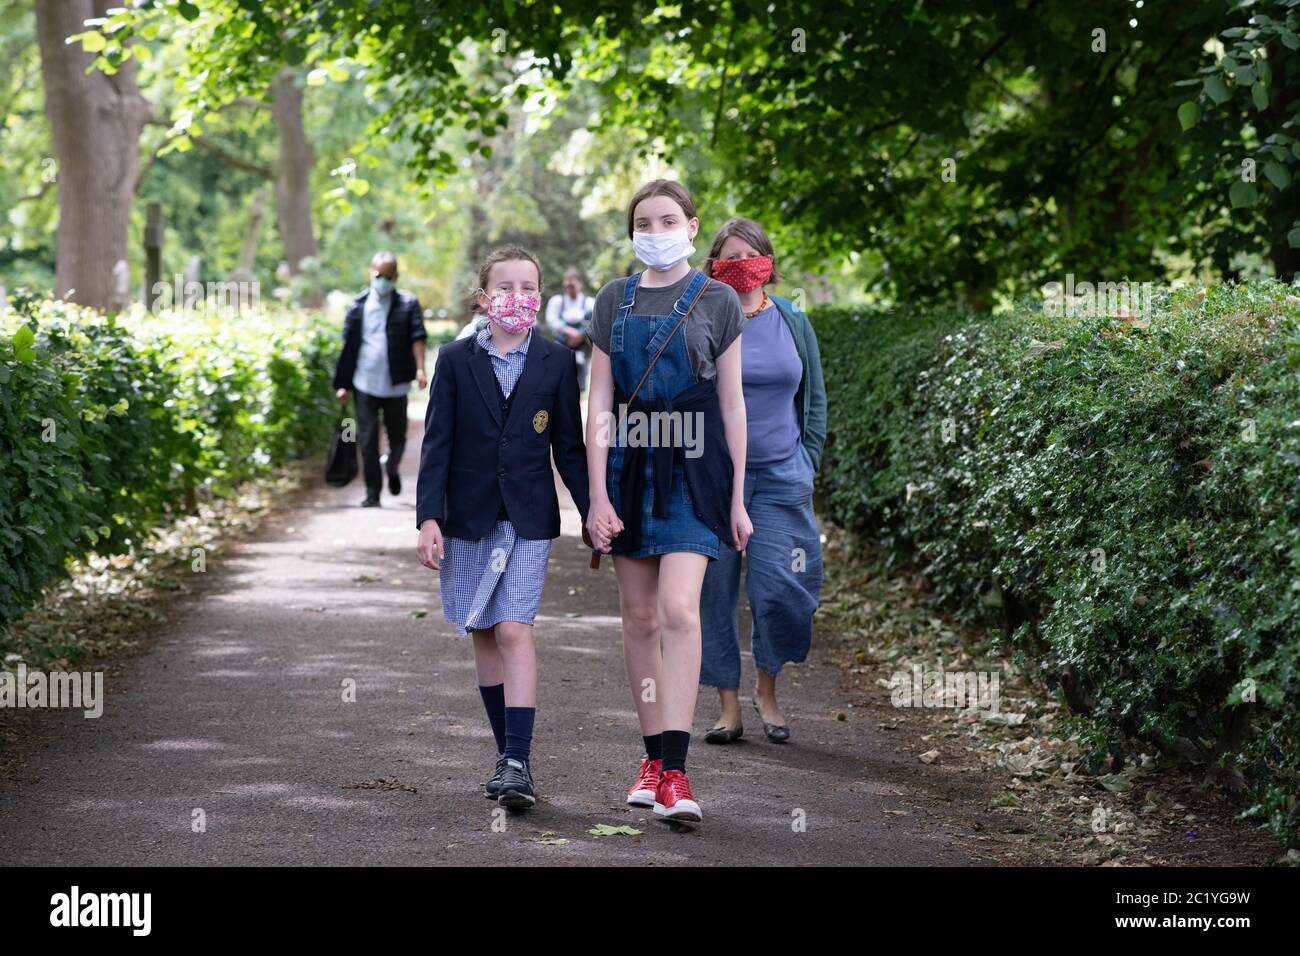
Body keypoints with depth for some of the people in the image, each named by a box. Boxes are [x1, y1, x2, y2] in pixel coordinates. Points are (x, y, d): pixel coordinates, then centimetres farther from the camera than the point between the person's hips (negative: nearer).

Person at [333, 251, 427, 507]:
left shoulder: (408, 304, 1)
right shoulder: (358, 306, 4)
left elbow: (417, 337, -9)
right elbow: (348, 347, 6)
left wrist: (420, 368, -24)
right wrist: (343, 384, 5)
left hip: (396, 385, -1)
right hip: (365, 384, 1)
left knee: (397, 437, 10)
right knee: (367, 441, 0)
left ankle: (392, 469, 41)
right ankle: (372, 493, 7)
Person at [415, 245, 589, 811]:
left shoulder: (556, 362, 2)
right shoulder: (455, 361, 1)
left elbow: (569, 446, 7)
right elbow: (436, 443, 0)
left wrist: (591, 511, 4)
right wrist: (429, 518, -8)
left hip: (528, 520, -2)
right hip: (469, 519, 2)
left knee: (515, 631, -13)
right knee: (483, 635, 7)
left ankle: (518, 760, -16)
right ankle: (507, 753, 18)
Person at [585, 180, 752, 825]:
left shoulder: (715, 301, 1)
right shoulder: (615, 301, 7)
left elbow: (731, 403, 3)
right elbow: (599, 402, 5)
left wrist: (737, 498, 0)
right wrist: (597, 495, -3)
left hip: (694, 463, -3)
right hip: (629, 463, 3)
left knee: (679, 609, -16)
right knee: (638, 616, 8)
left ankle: (675, 773, -19)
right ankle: (653, 757, 20)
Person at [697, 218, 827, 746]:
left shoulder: (793, 322, 7)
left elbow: (814, 399, 15)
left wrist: (807, 463, 7)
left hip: (781, 478, 1)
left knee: (782, 590, -6)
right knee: (715, 592, 2)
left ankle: (767, 690, 17)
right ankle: (729, 705, 13)